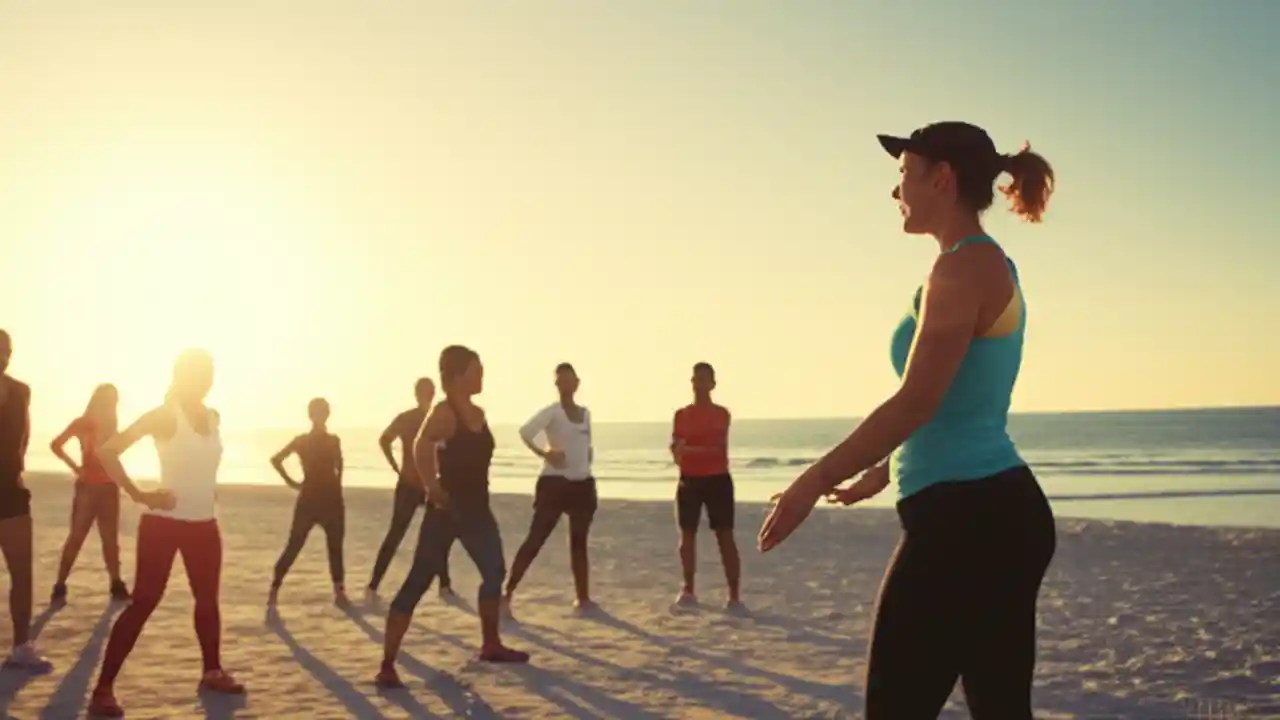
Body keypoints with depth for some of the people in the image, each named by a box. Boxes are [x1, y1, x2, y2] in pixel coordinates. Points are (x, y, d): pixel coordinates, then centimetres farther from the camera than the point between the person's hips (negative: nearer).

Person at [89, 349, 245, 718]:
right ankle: (103, 689, -6)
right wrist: (140, 495, -19)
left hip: (204, 524, 6)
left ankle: (213, 672, 31)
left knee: (208, 598, 15)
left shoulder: (213, 417, 7)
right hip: (164, 522, -6)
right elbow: (107, 451, -17)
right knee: (143, 602, -9)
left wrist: (208, 490, 11)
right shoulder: (164, 416, -12)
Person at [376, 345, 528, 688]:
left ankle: (491, 645, 35)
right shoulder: (444, 413, -16)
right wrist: (432, 487, -29)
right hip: (447, 509, -9)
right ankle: (387, 666, -7)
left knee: (495, 572, 16)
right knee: (418, 583, -8)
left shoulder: (478, 414, 10)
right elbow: (421, 446, -34)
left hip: (475, 507, 9)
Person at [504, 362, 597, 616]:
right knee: (535, 539, -9)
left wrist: (588, 455, 5)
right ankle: (508, 592, -6)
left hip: (583, 484, 6)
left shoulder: (585, 413, 13)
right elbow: (525, 432, -21)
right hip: (555, 483, -6)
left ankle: (583, 598, 16)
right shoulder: (552, 412, -7)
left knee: (579, 542, 10)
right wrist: (544, 453, -24)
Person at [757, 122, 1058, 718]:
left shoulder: (965, 266, -12)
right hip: (998, 514, 10)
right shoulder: (992, 267, 18)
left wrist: (816, 480, -13)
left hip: (965, 519, -10)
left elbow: (916, 403, -19)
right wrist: (886, 470, 37)